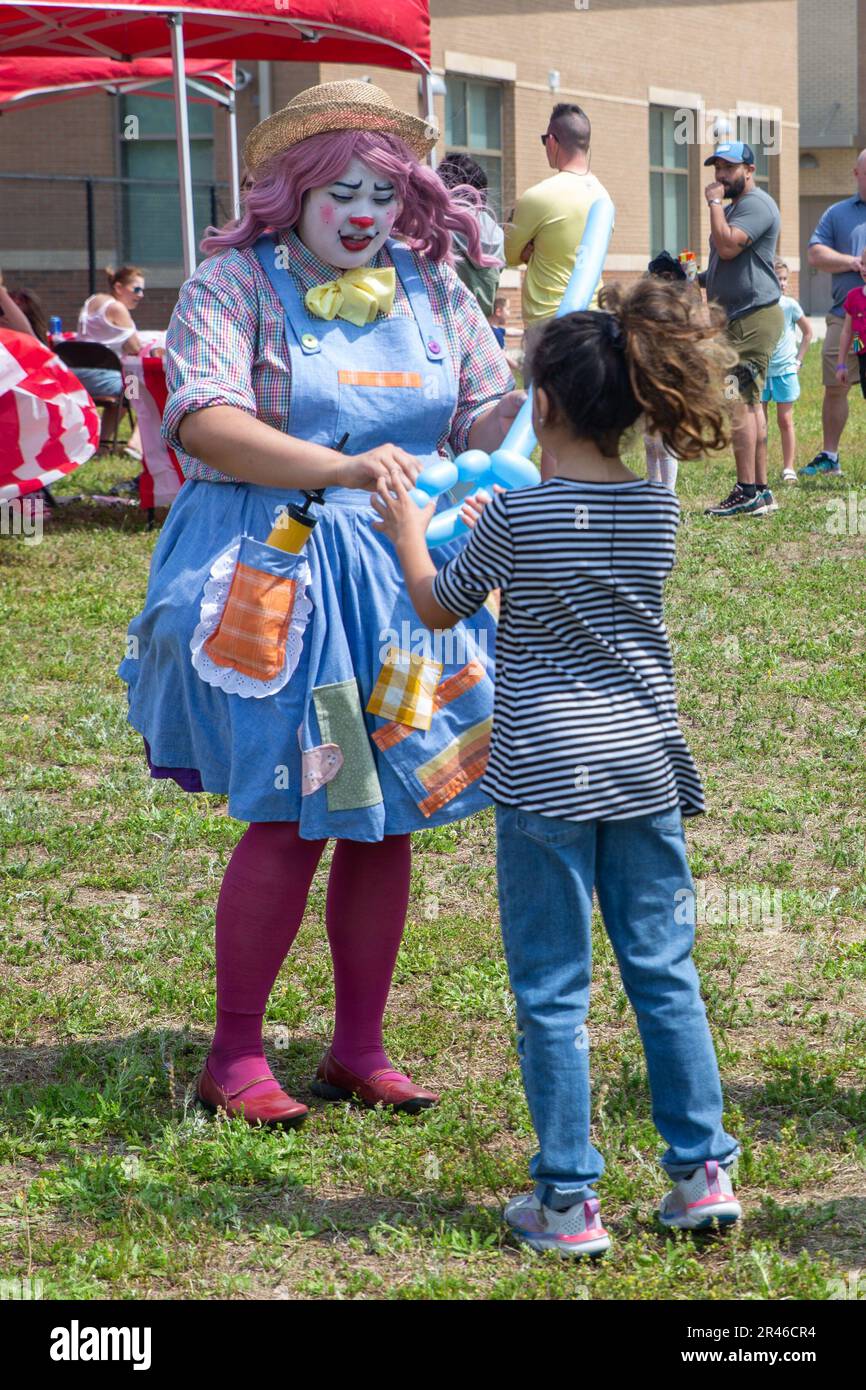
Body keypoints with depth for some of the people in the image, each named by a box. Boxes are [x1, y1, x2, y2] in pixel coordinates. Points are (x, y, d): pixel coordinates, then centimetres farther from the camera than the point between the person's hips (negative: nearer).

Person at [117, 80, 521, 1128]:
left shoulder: (433, 289, 9)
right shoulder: (234, 284, -6)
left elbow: (489, 418, 8)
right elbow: (203, 421, -21)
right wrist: (342, 468, -33)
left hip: (404, 578, 5)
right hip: (277, 578, -5)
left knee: (385, 818, 8)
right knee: (288, 821, -6)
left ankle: (358, 1049, 21)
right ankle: (233, 1056, 9)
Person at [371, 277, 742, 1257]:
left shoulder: (518, 516, -12)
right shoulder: (656, 509, 2)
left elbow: (439, 609, 3)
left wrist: (409, 533, 20)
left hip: (546, 773, -5)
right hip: (645, 762, 5)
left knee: (553, 993, 2)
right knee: (664, 972, 14)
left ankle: (566, 1203, 7)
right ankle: (701, 1170, 17)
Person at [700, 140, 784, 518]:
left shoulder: (756, 204, -12)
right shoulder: (735, 205, 22)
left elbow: (727, 246, -26)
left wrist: (714, 202, -16)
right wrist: (699, 278, 18)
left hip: (753, 319, -11)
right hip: (737, 320, 11)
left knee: (738, 402, -14)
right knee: (750, 404, 11)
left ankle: (747, 493, -15)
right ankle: (761, 491, 14)